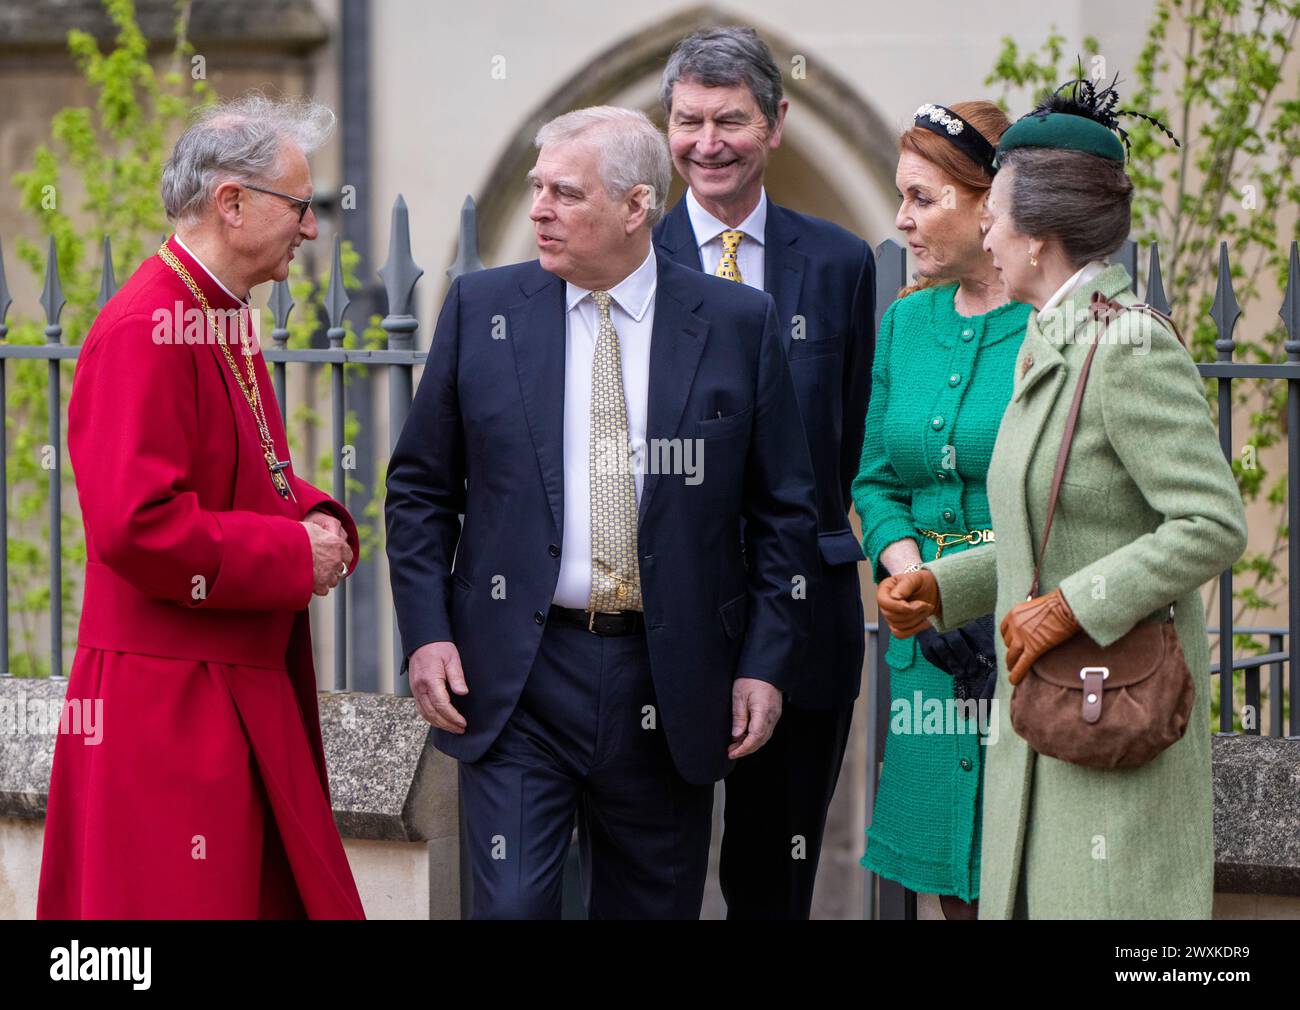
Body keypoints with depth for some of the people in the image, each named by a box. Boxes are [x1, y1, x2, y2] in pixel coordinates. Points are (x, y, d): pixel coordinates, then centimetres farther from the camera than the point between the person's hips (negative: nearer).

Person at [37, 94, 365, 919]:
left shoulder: (220, 321, 14)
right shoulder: (144, 332, -19)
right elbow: (138, 528, -26)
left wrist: (316, 518, 3)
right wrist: (296, 555, -17)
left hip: (245, 693, 10)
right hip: (172, 711, -10)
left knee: (283, 895, 12)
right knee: (182, 903, -5)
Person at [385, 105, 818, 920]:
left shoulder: (737, 324, 1)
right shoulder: (482, 309, 3)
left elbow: (785, 511, 4)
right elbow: (421, 488, 8)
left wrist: (766, 666, -3)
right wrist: (426, 634, -3)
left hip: (669, 685, 1)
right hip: (516, 676, 0)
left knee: (653, 908, 9)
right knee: (513, 905, -8)